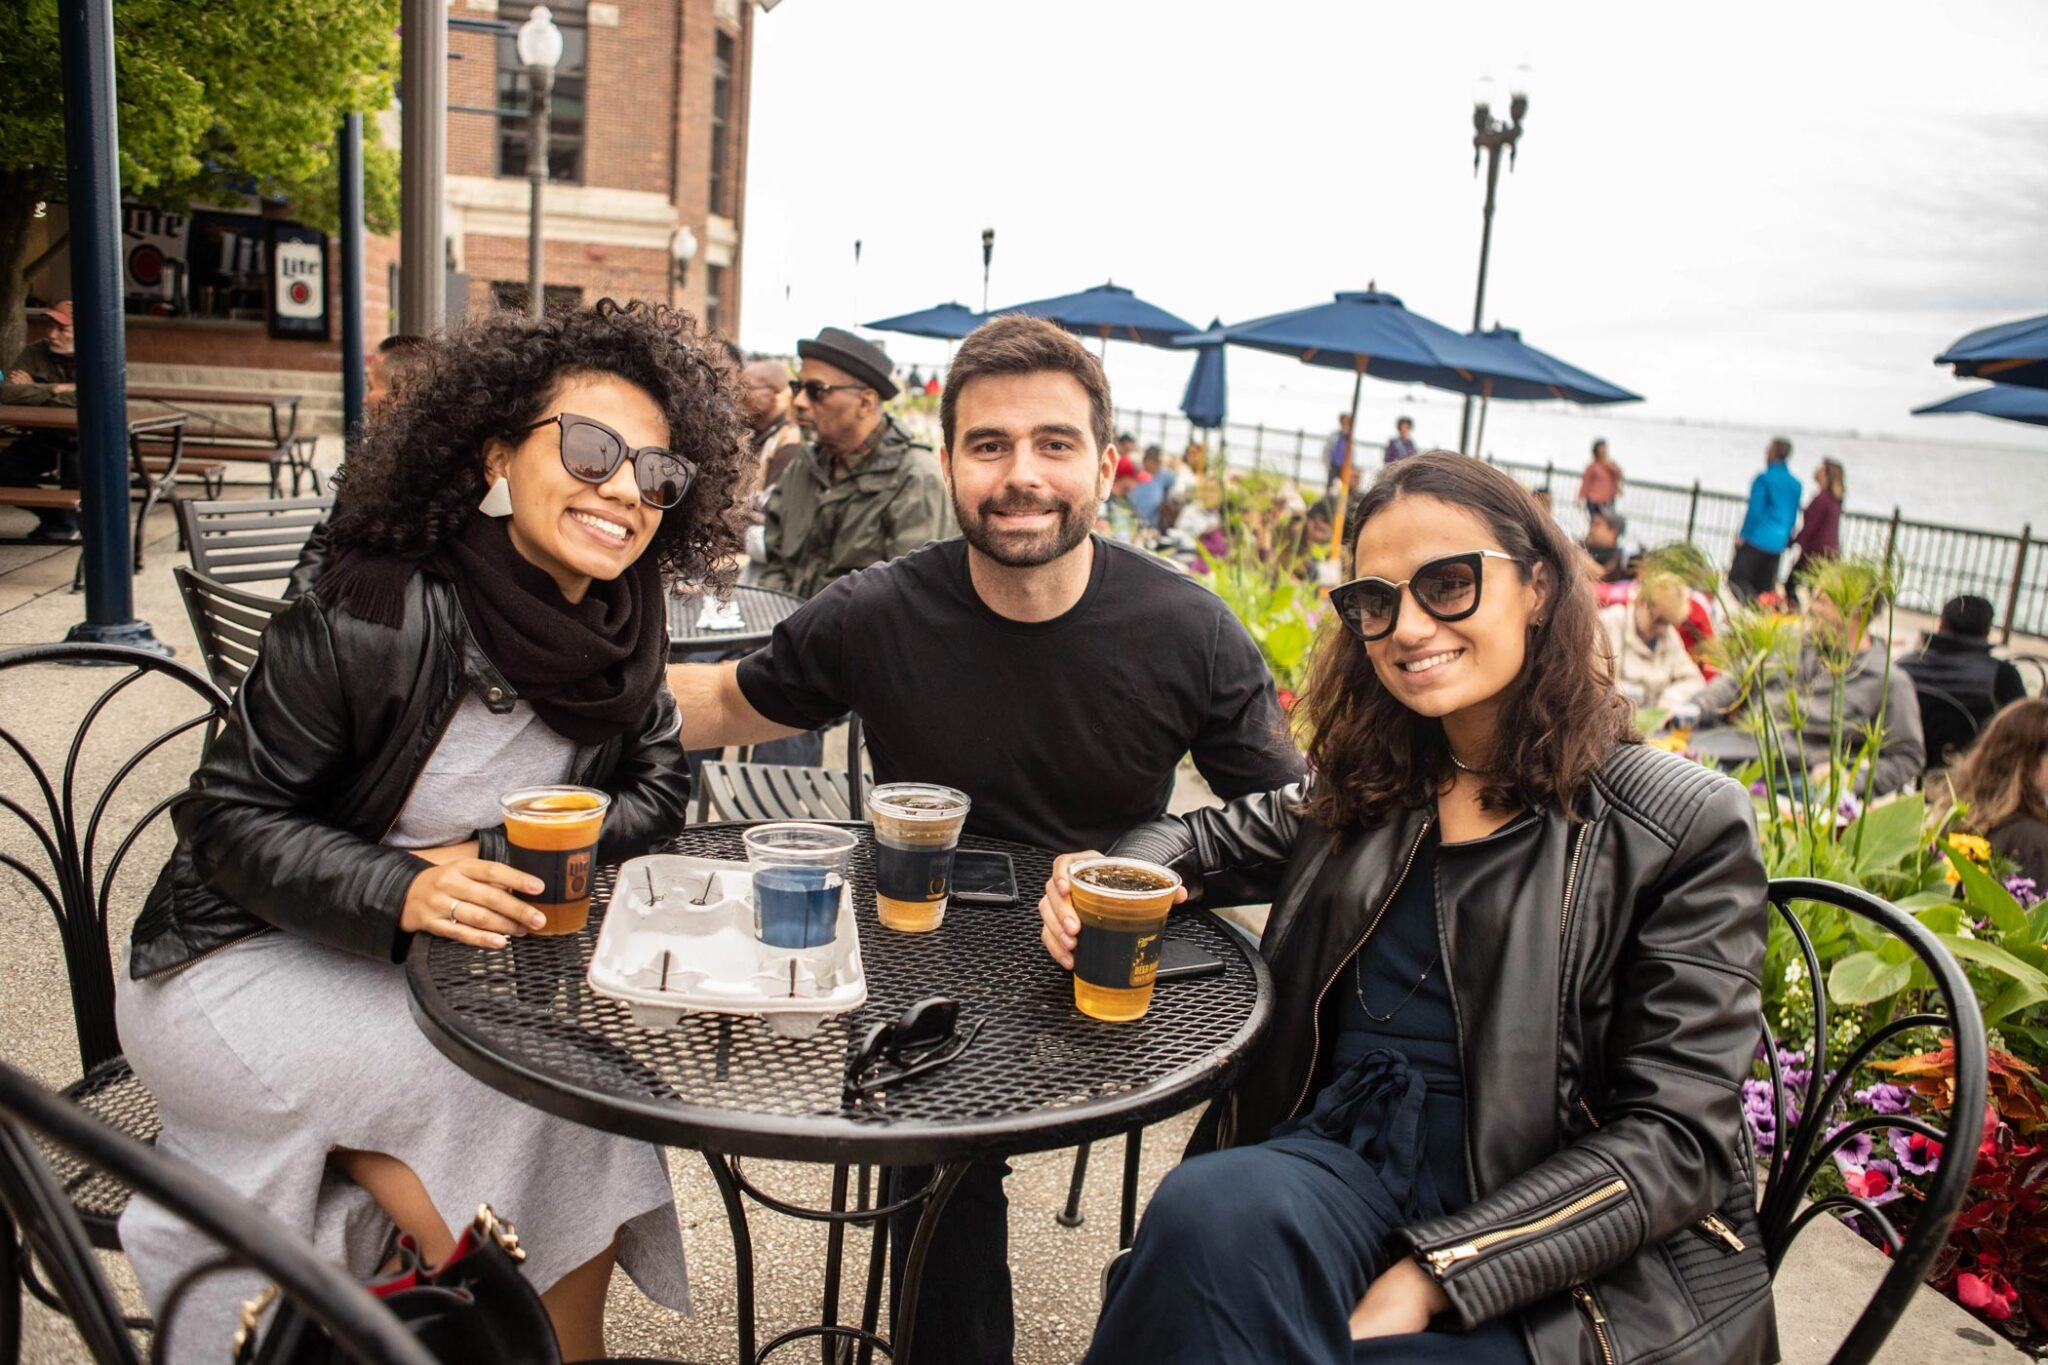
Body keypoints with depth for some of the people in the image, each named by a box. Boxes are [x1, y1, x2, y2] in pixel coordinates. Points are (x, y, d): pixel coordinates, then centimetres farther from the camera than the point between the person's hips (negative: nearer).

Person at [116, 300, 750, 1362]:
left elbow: (657, 791, -1)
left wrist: (499, 859, -17)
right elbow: (227, 820, -17)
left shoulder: (624, 622, -6)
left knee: (575, 1127, -16)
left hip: (436, 959, 5)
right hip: (237, 959, -5)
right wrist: (399, 893, -33)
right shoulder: (377, 616, -24)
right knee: (508, 1099, -22)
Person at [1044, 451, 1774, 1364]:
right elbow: (1209, 839, 23)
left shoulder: (1687, 829, -3)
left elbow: (1676, 1137, -7)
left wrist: (1429, 1275, -17)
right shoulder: (1372, 789, 11)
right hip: (1348, 1158, 4)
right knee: (1211, 1212, -31)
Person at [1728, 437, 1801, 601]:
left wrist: (1743, 536, -9)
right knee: (1764, 586, 9)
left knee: (1737, 581, -4)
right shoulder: (1795, 484, 9)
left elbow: (1755, 510, -13)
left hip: (1757, 539, -6)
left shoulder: (1764, 479, -9)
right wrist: (1786, 536, 21)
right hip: (1778, 543, 6)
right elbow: (1793, 515, 14)